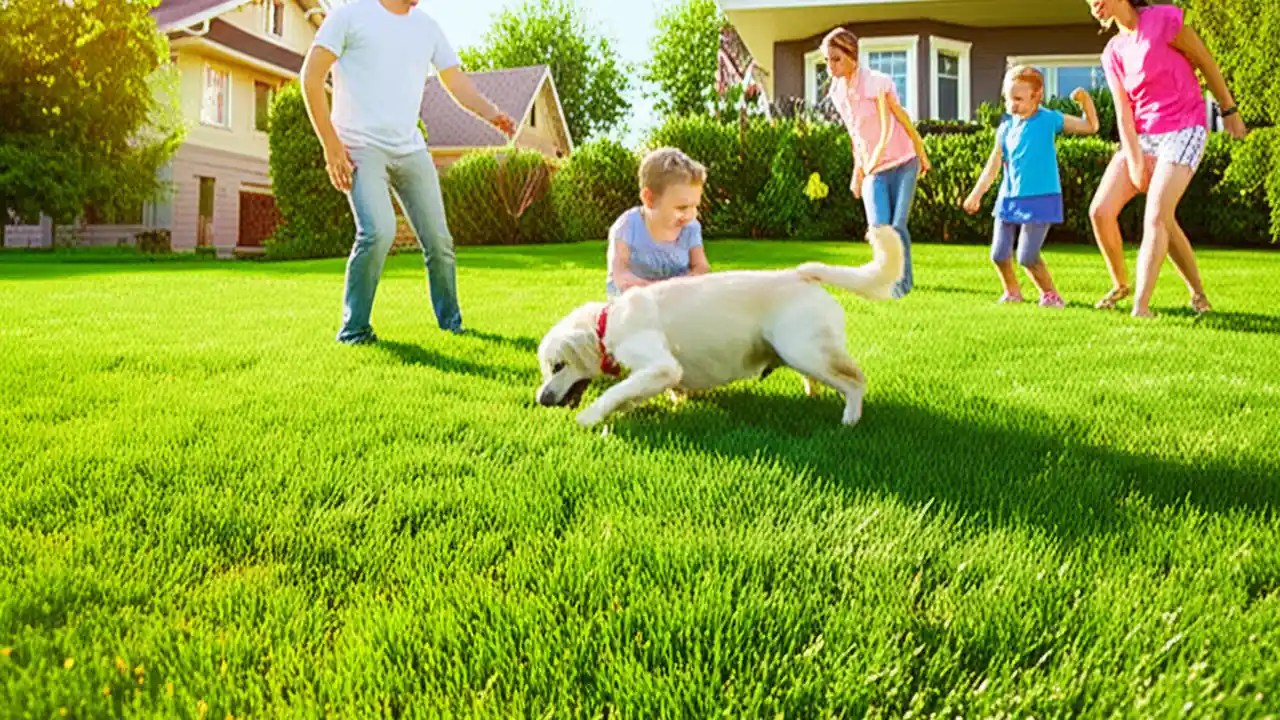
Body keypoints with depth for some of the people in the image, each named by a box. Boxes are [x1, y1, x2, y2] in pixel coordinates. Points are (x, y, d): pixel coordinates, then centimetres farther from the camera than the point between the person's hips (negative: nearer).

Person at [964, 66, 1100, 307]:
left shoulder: (1049, 119, -4)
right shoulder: (1006, 125, 5)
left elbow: (1091, 127, -1)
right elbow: (995, 162, 10)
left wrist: (1085, 100, -17)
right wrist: (977, 193, 7)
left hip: (1040, 198, -5)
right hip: (1009, 197, 5)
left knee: (1027, 256, -10)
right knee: (999, 254, 6)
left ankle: (1051, 294, 13)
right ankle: (1012, 292, 31)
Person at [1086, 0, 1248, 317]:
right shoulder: (1113, 52, 6)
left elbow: (1206, 62, -2)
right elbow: (1123, 111, 0)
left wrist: (1229, 110, 4)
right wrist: (1134, 161, -8)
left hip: (1183, 131, -6)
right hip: (1141, 136, 6)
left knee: (1156, 217, -19)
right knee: (1100, 212, -5)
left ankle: (1141, 307, -18)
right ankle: (1120, 284, 16)